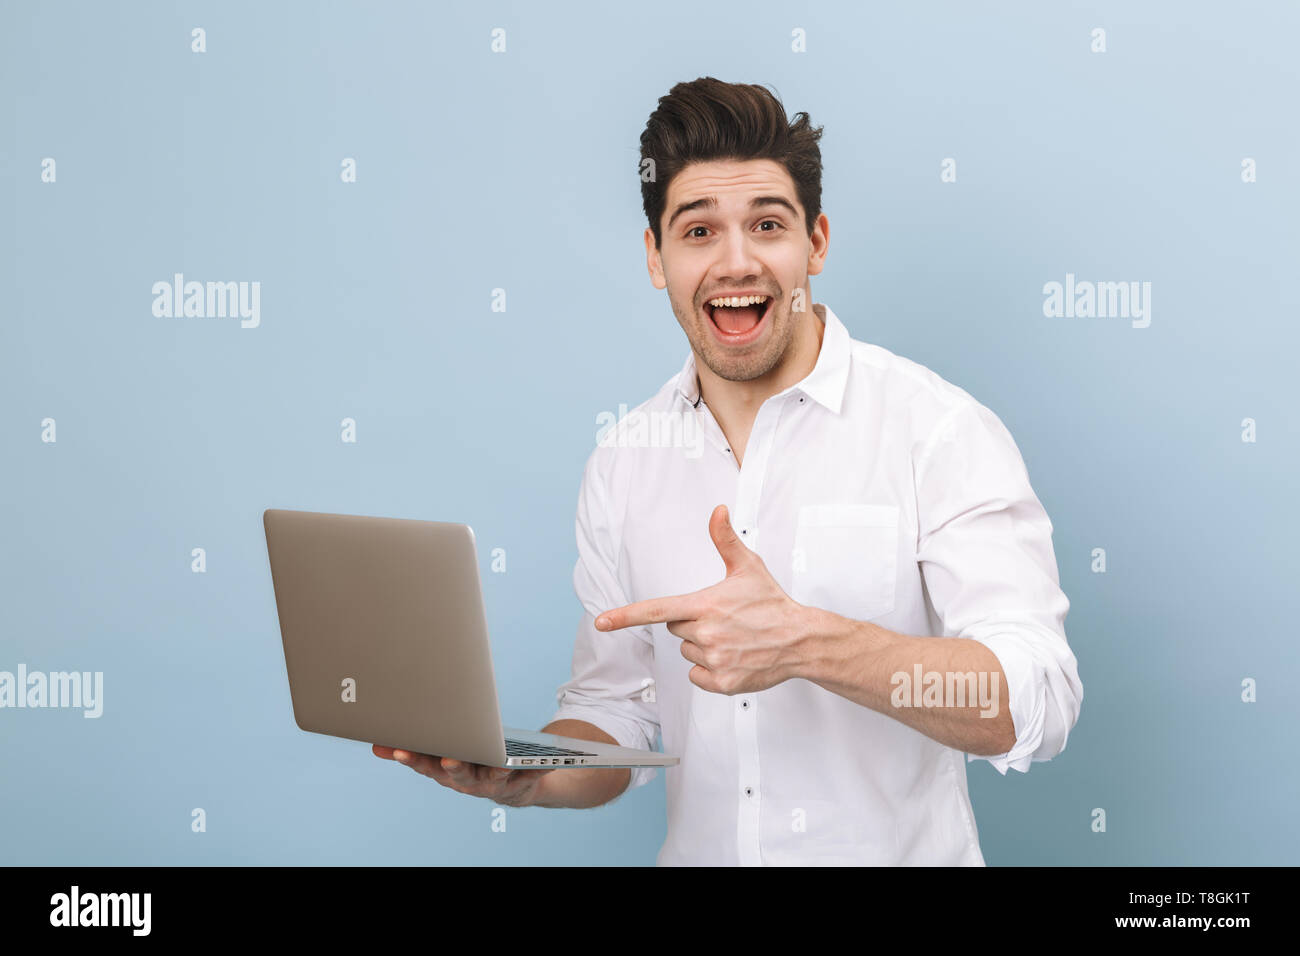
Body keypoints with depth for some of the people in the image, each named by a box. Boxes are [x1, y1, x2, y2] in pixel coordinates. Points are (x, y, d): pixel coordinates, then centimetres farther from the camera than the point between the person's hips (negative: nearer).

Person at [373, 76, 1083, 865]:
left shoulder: (940, 429, -8)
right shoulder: (622, 464, 6)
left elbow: (1035, 707, -16)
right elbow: (617, 717, 12)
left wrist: (807, 643, -27)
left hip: (904, 852, -3)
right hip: (699, 852, 3)